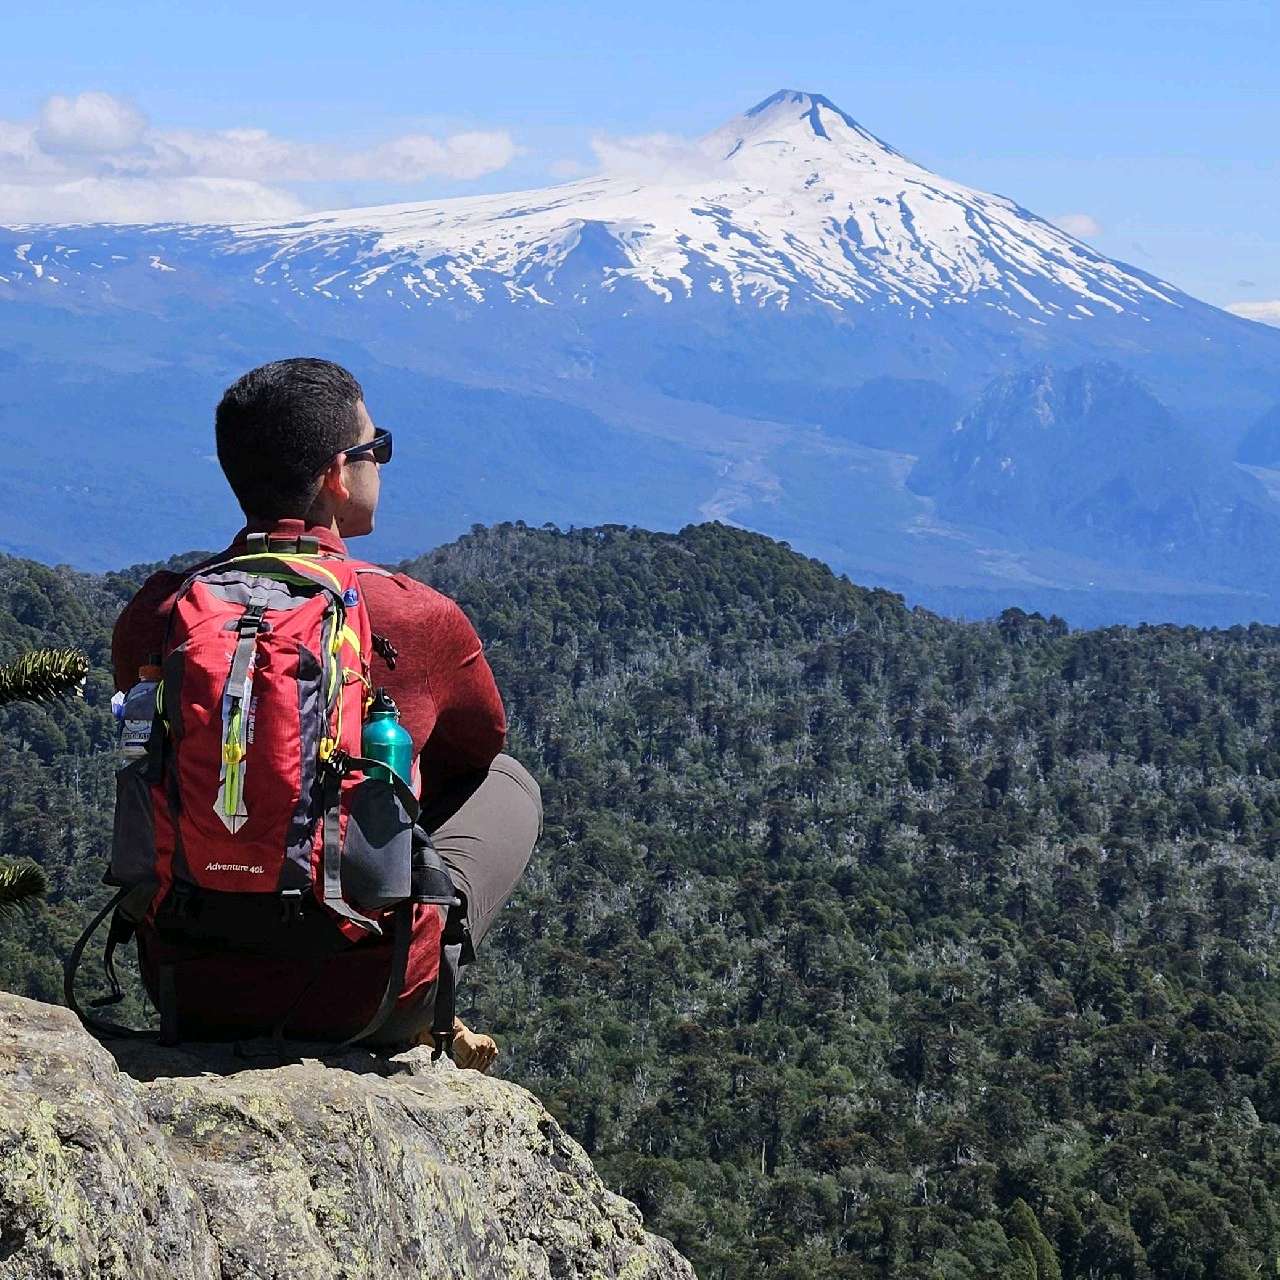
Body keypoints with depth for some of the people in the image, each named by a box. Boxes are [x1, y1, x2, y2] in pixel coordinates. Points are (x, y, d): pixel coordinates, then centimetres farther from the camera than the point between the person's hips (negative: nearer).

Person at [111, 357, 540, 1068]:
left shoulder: (154, 616, -4)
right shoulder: (419, 619, -12)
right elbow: (482, 743, 12)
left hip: (187, 990, 3)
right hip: (361, 999, -3)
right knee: (509, 784, 23)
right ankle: (415, 1022, 24)